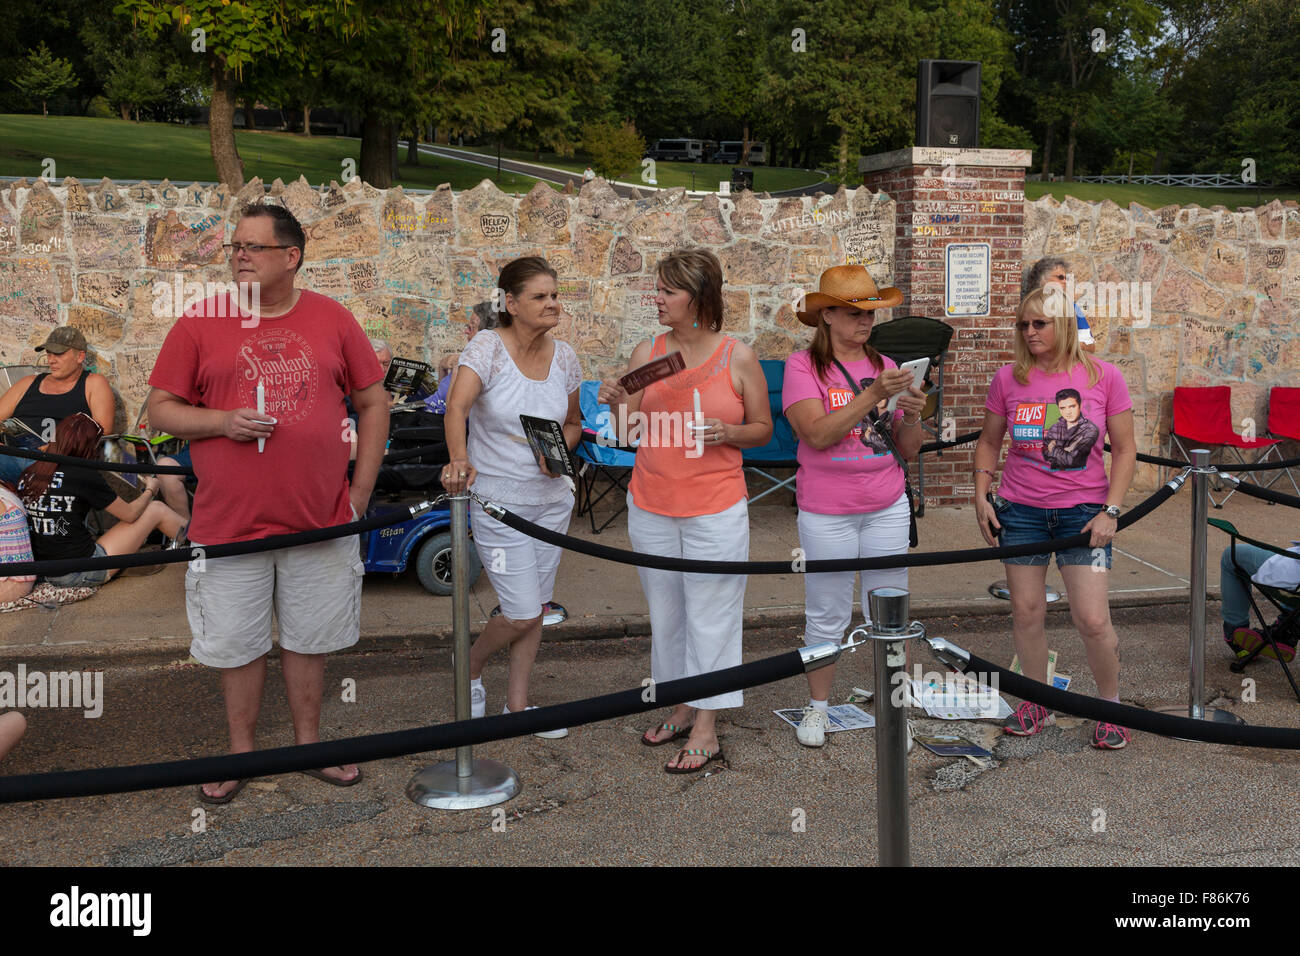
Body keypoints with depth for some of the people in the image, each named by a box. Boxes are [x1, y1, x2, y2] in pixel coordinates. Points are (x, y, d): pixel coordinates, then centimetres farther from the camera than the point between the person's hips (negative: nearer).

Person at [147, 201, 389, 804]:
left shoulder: (333, 320, 3)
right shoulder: (200, 323, 1)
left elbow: (373, 403, 8)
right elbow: (160, 410, 3)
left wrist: (361, 491, 2)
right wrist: (221, 422, -16)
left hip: (321, 520, 1)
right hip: (229, 523, -1)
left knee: (308, 639, 14)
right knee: (237, 643, 10)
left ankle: (308, 744, 32)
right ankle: (241, 753, 29)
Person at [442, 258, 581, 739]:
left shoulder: (564, 356, 1)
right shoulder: (488, 346, -14)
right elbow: (457, 406, -30)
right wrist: (459, 460, -48)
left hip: (552, 498, 5)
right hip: (498, 501, -5)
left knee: (536, 608, 13)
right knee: (522, 614, -4)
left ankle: (517, 703, 30)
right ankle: (471, 667, 27)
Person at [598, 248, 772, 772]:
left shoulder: (738, 356, -4)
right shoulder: (646, 353, 4)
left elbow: (763, 429, 5)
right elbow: (630, 436, 6)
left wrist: (727, 432, -15)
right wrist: (617, 404, -14)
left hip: (716, 510, -4)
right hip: (651, 507, 4)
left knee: (711, 616, 2)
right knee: (665, 614, 14)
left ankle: (706, 731, 12)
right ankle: (682, 708, 30)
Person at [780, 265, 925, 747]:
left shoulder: (885, 366, 7)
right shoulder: (802, 365, -5)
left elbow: (909, 450, 8)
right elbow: (818, 433, -19)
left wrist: (911, 417, -12)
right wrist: (872, 396, -25)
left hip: (887, 508, 3)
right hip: (826, 513, -3)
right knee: (826, 617, 8)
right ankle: (817, 706, 26)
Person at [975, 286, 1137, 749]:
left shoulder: (1103, 376, -4)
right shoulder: (1009, 378, 0)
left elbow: (1124, 450, 1)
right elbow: (988, 442, 12)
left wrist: (1110, 511, -6)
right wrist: (982, 496, 2)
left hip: (1083, 510, -2)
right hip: (1020, 510, 2)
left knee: (1093, 620, -5)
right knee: (1026, 612, 7)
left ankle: (1110, 706, 20)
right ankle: (1036, 702, 28)